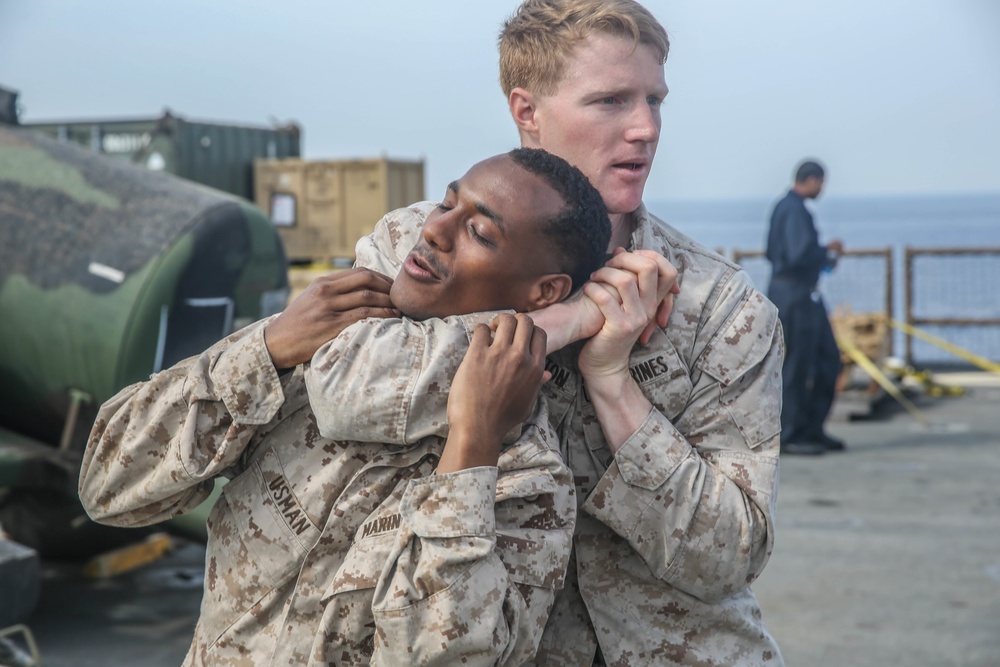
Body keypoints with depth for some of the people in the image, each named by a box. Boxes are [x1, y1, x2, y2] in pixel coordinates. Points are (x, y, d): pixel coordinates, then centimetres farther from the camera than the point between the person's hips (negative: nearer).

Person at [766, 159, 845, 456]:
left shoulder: (783, 206, 15)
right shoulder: (795, 211, -16)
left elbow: (773, 253, 21)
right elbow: (799, 255, -27)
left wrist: (822, 254, 18)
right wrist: (828, 251, -9)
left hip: (805, 295, 11)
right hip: (794, 294, -11)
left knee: (828, 360, 13)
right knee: (797, 367, -3)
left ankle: (813, 429, 18)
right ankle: (789, 436, 6)